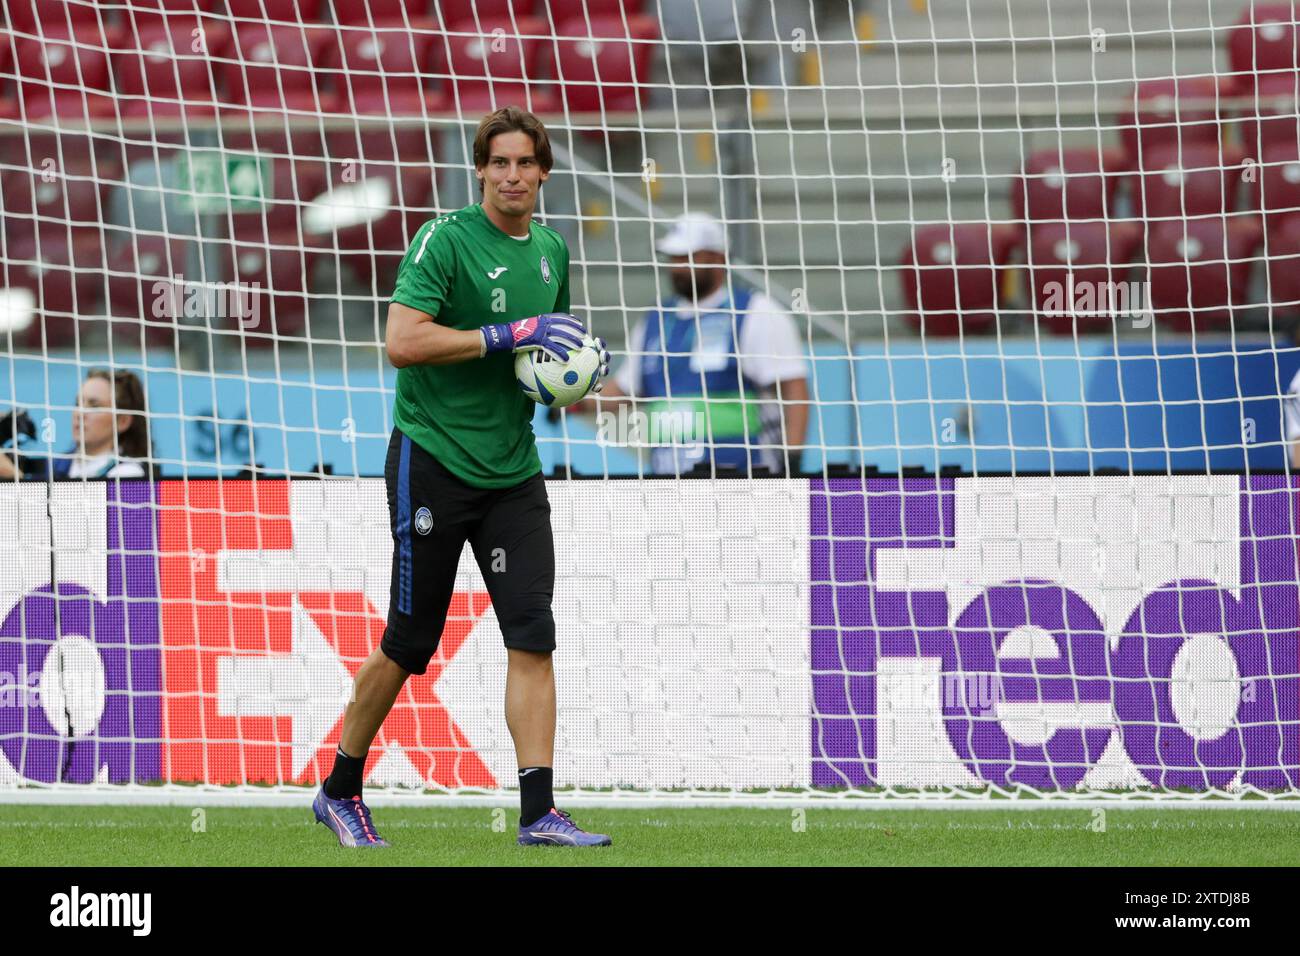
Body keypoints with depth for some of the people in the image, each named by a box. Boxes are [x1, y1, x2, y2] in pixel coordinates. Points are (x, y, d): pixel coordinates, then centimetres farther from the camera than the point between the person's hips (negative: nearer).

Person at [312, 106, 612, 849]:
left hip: (514, 469, 6)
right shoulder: (445, 240, -11)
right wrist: (510, 335, -24)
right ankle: (340, 792, 20)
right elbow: (402, 341, -22)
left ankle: (539, 811, -9)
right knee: (409, 645, 2)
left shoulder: (552, 251, 11)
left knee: (533, 634, -7)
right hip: (433, 460, -6)